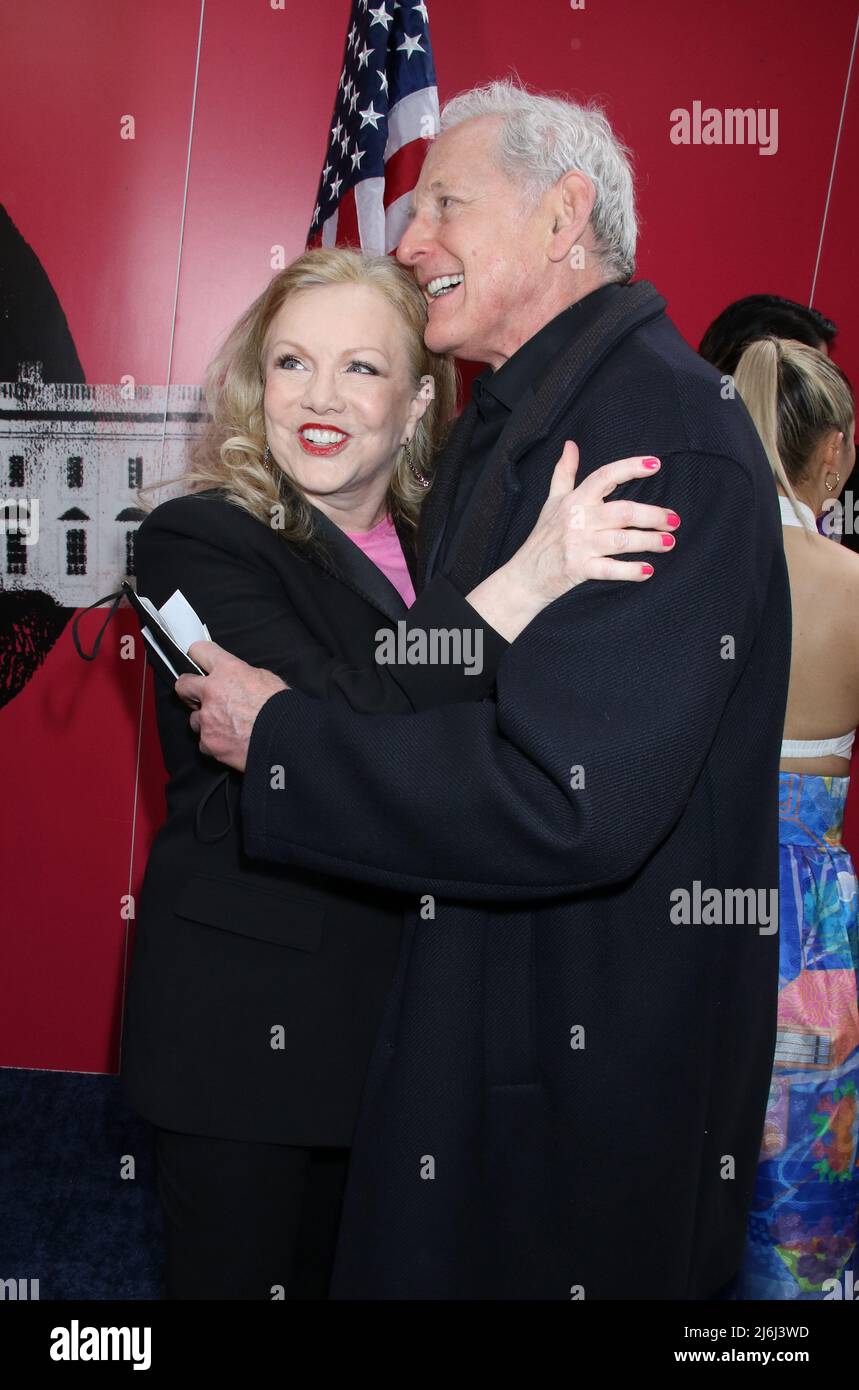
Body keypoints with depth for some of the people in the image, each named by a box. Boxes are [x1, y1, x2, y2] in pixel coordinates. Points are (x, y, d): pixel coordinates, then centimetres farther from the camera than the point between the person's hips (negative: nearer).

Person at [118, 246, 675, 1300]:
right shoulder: (197, 542, -12)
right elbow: (336, 733, -28)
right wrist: (528, 582, -35)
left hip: (398, 1015, 6)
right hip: (243, 1028, -5)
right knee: (246, 1272, 9)